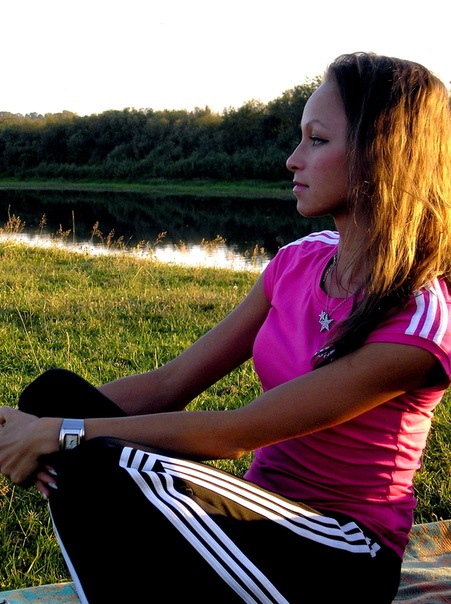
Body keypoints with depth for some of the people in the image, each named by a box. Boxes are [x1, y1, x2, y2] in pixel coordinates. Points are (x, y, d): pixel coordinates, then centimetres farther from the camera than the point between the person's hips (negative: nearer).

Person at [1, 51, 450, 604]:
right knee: (55, 391, -14)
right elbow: (172, 383, -1)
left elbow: (238, 432, -23)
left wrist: (62, 432, -20)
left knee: (110, 465, -31)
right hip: (263, 511, 7)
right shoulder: (299, 262, 3)